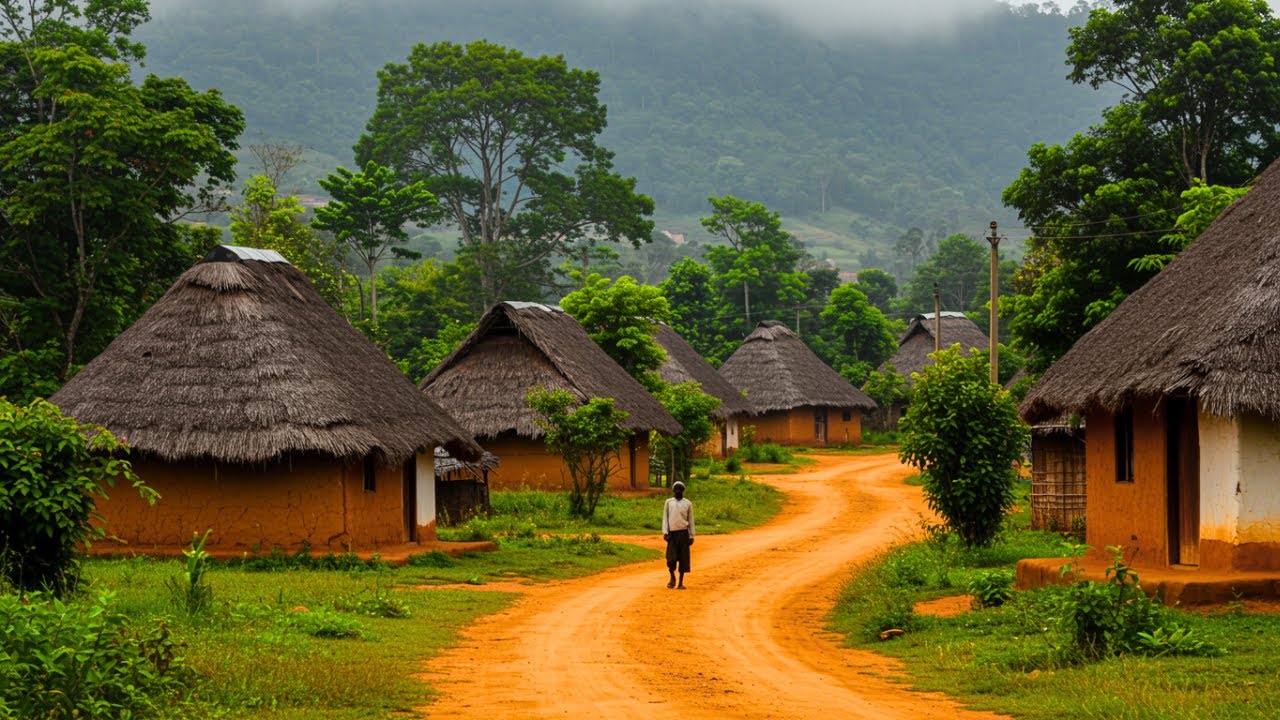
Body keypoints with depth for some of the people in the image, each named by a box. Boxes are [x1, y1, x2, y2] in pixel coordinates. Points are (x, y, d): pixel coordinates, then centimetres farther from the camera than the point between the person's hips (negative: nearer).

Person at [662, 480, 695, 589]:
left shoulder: (688, 503, 7)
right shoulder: (669, 502, 7)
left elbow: (691, 520, 9)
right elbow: (665, 518, 5)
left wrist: (691, 535, 4)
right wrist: (665, 532, -5)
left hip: (683, 533, 0)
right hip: (672, 533, 0)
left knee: (683, 558, -1)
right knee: (671, 558, -7)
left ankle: (681, 582, 7)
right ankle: (672, 578, 19)